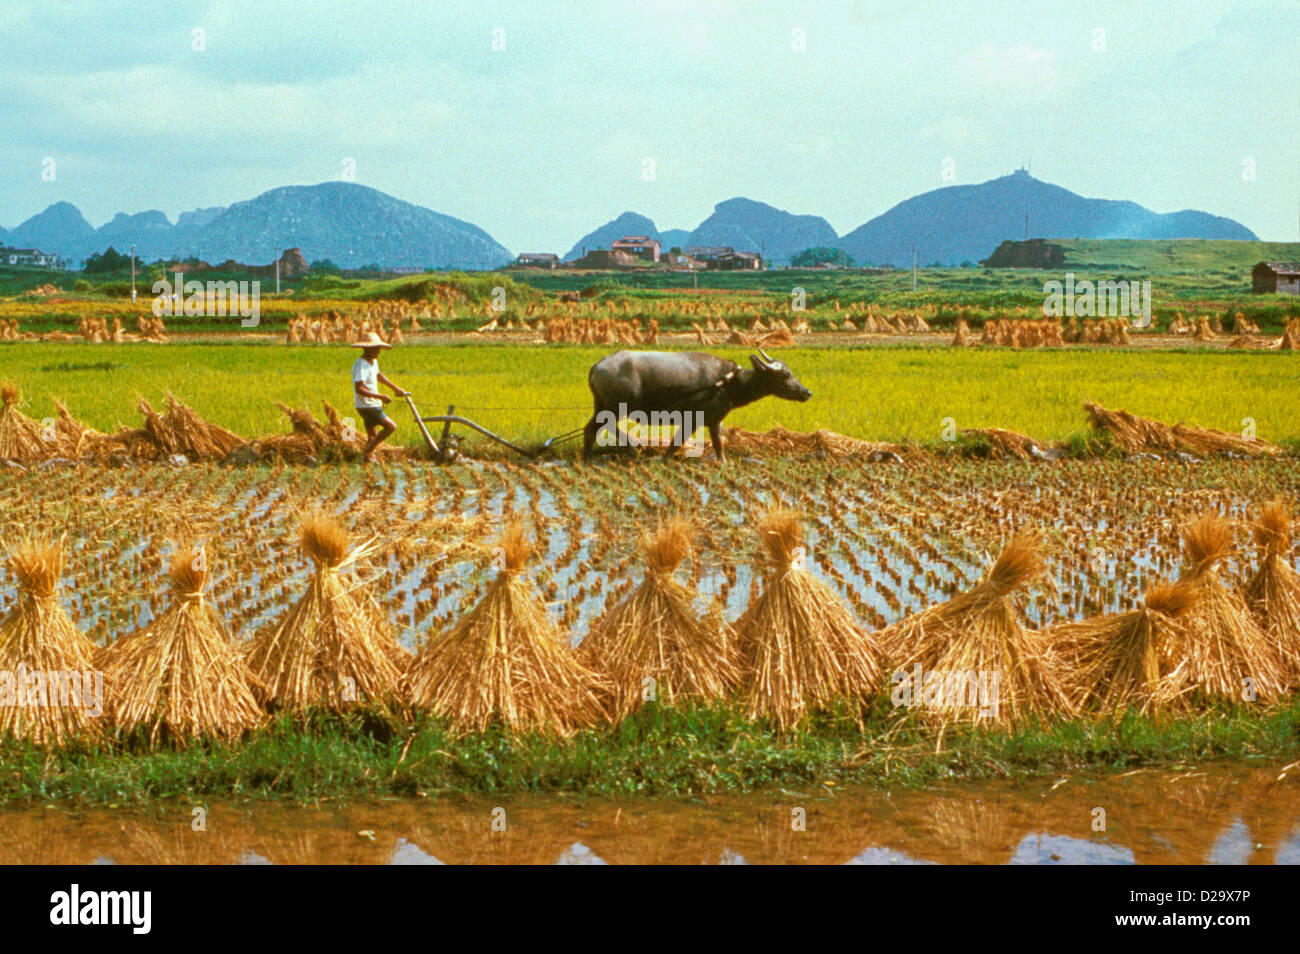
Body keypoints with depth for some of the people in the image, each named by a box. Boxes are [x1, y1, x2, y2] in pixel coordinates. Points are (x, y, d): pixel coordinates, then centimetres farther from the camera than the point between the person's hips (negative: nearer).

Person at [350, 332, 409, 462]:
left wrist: (396, 389, 34)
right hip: (367, 406, -10)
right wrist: (380, 396, -31)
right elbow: (359, 389, -29)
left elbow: (378, 375, 29)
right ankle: (367, 452, -7)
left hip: (373, 404, 10)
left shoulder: (373, 361, 10)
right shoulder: (361, 365, -22)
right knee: (390, 426, -11)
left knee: (373, 436, 16)